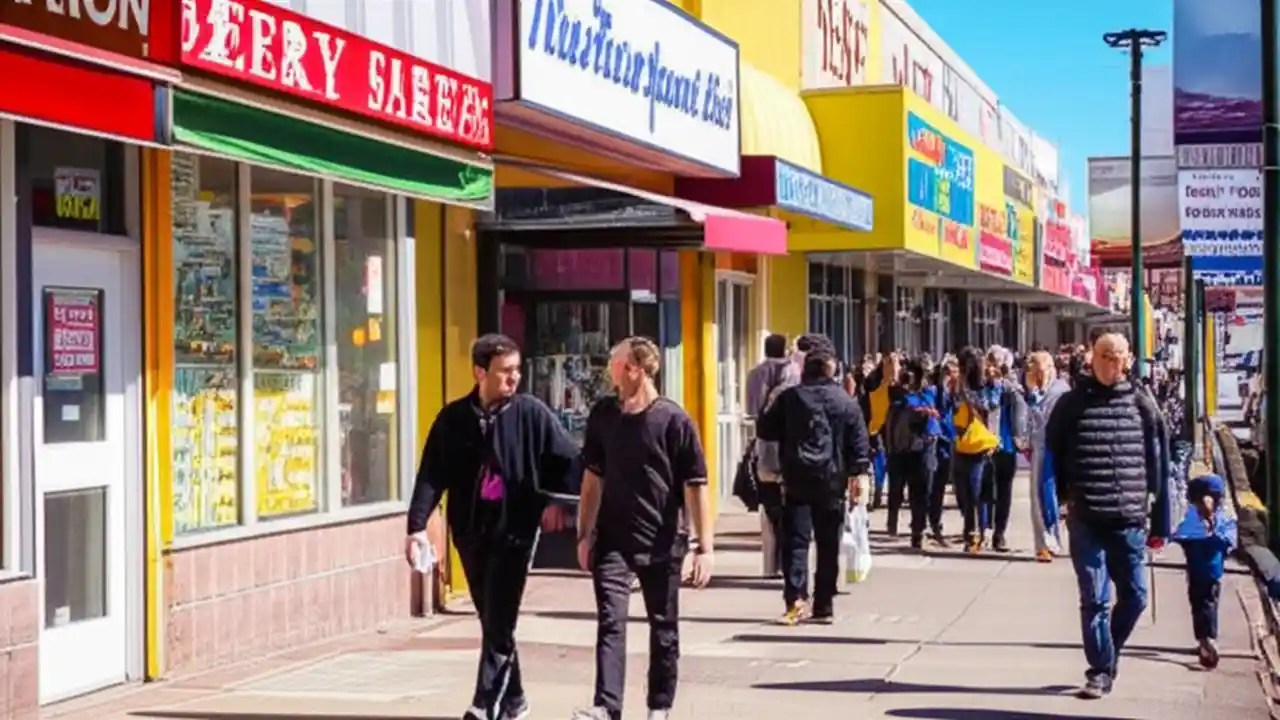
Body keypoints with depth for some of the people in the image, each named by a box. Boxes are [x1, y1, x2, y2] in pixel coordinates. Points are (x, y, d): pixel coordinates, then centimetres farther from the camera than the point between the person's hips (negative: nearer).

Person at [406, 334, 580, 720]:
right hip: (470, 533, 3)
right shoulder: (453, 418, 1)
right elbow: (432, 475, -1)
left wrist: (552, 500, -4)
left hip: (514, 531, -3)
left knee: (499, 625, -8)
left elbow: (569, 460, 1)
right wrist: (417, 525, -10)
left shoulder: (531, 413, -5)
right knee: (491, 623, 13)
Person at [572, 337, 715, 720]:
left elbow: (695, 487, -9)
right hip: (613, 540, 3)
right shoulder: (603, 415, 3)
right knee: (610, 621, -8)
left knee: (663, 627, 9)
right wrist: (585, 534, 10)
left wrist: (705, 546, -12)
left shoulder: (674, 420, -10)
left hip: (662, 543, -3)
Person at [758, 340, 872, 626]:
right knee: (828, 545, 8)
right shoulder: (845, 401, 2)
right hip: (832, 481, 1)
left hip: (797, 479, -1)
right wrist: (859, 473, 0)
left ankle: (796, 598, -20)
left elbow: (766, 430, 7)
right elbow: (859, 440, -2)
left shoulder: (789, 398, 2)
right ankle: (823, 607, 12)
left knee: (796, 540, -2)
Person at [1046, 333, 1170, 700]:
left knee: (1134, 596, 7)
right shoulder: (1071, 404, 1)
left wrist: (1160, 522, 5)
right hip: (1086, 521, -2)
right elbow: (1052, 458, 3)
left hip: (1130, 521, 2)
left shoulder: (1142, 405, 5)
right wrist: (1061, 499, -5)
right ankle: (1100, 670, 11)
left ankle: (1108, 655, 29)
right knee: (1094, 599, 0)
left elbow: (1158, 466, 6)